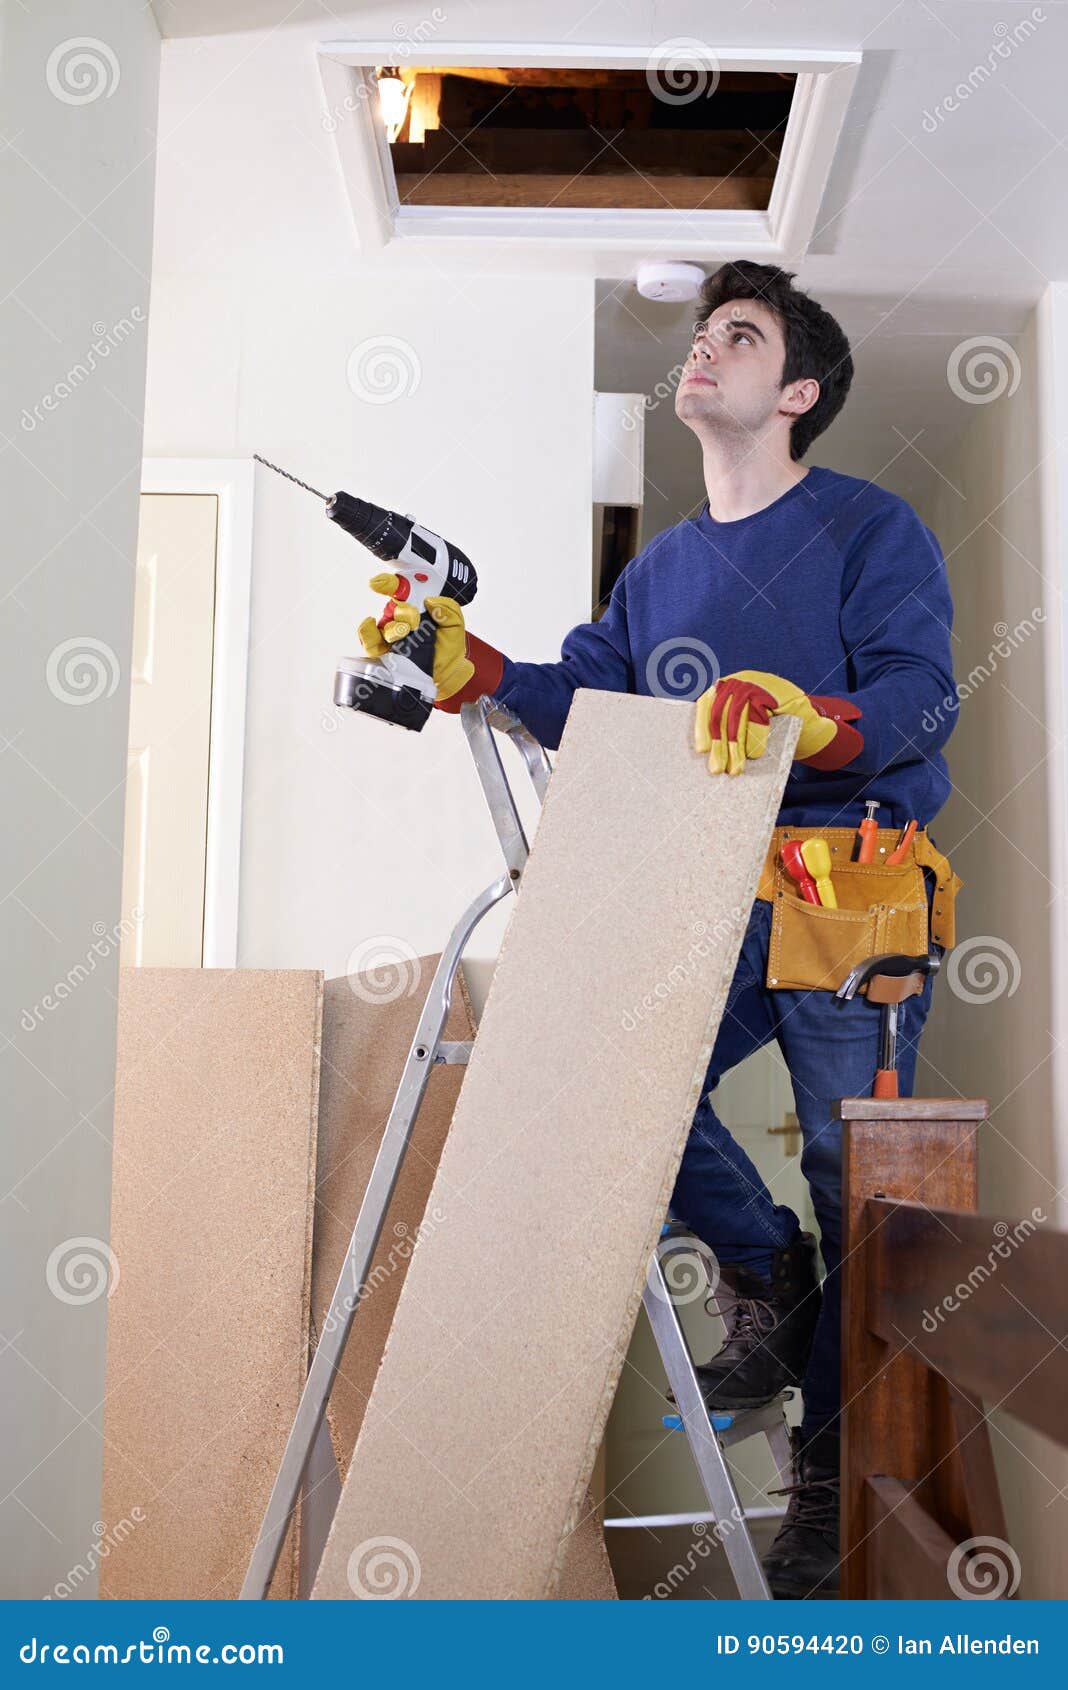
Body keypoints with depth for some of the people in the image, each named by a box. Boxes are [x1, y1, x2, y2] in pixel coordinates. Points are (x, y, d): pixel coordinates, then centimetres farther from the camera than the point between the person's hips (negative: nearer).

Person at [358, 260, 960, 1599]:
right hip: (716, 901, 5)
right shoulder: (665, 565, 20)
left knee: (853, 1190, 0)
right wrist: (471, 668, -3)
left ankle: (830, 1477, 17)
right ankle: (765, 1276, 8)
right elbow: (587, 696, 12)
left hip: (856, 902, -5)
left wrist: (802, 717, -32)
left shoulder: (870, 530, 1)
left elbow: (921, 697, -13)